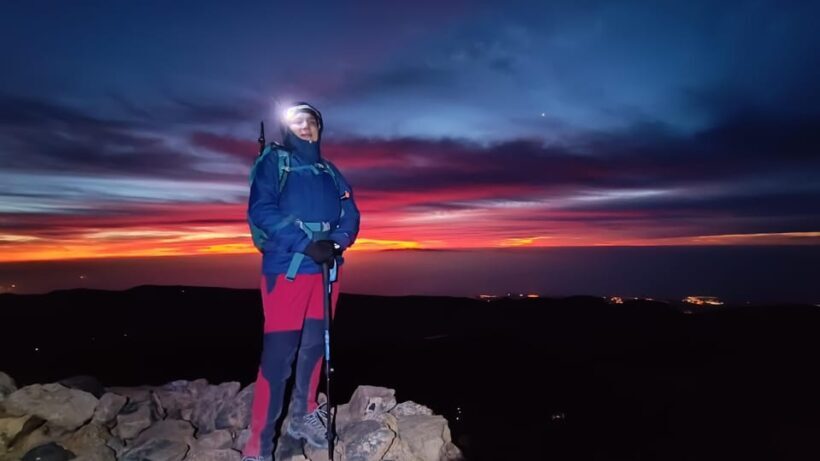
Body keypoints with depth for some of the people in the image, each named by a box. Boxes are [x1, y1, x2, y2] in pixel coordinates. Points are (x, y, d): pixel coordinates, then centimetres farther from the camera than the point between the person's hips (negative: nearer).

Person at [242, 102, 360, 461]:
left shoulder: (330, 171, 18)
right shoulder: (273, 161, 4)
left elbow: (350, 214, 9)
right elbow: (261, 211, -10)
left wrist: (337, 241, -12)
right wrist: (305, 244, -20)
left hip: (326, 268, 5)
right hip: (287, 267, -5)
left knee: (315, 345, 13)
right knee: (278, 353, -6)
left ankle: (303, 417, 31)